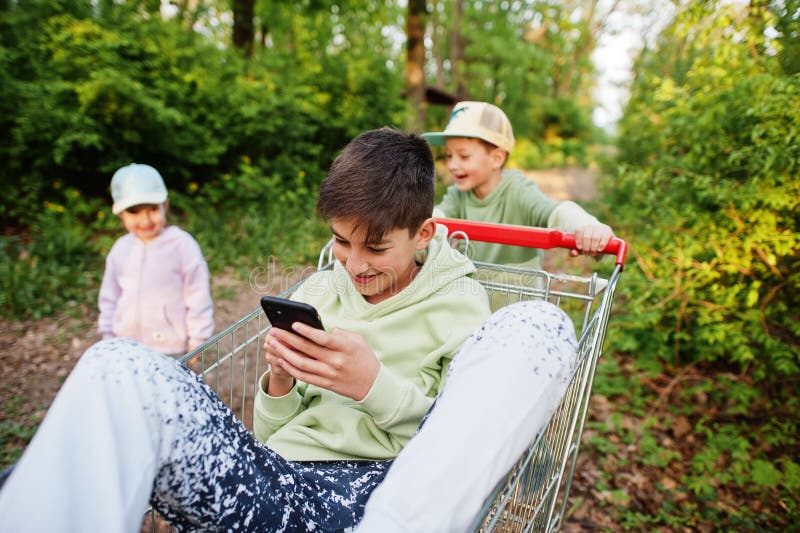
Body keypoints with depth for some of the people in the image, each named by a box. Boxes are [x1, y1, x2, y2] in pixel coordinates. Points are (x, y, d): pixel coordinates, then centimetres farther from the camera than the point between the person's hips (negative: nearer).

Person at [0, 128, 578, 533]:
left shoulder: (459, 304, 6)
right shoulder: (317, 292, 17)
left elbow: (456, 445, 1)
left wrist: (376, 385, -16)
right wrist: (279, 387, -5)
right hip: (276, 482, 3)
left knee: (539, 326, -23)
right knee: (118, 366, -19)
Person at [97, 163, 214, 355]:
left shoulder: (182, 244, -12)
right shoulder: (120, 248, 4)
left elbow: (199, 298, -8)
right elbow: (109, 296, 15)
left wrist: (196, 340, -5)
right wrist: (108, 336, 16)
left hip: (169, 348, -5)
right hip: (125, 347, 5)